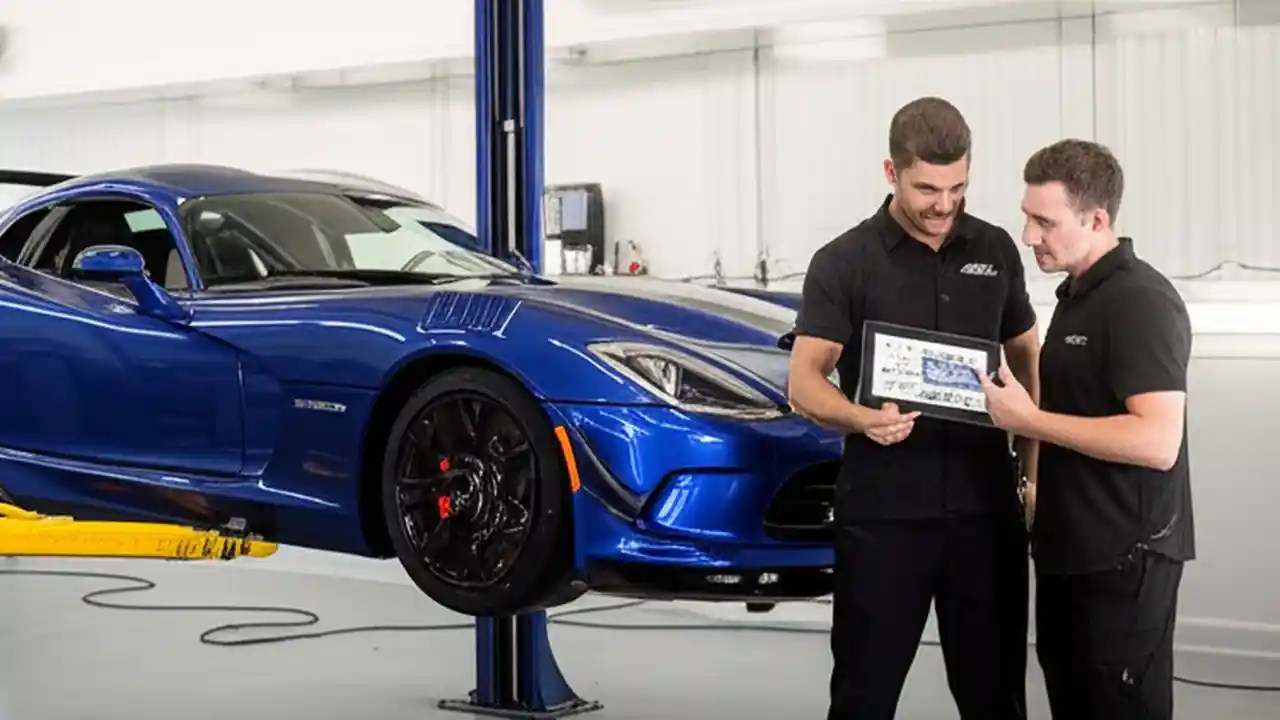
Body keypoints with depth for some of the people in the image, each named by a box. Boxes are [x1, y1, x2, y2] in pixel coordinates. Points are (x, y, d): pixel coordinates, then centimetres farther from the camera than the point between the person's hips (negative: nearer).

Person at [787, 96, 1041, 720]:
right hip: (883, 513, -3)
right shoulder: (843, 262, -5)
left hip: (985, 507, 4)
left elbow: (1026, 357, 19)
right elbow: (804, 381, -12)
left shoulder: (995, 251, 8)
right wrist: (859, 418, -33)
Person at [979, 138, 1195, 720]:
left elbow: (1157, 442, -26)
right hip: (1069, 549, 10)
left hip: (1124, 559, -10)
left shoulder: (1140, 302, -18)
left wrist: (1029, 421, -22)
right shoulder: (1076, 294, 13)